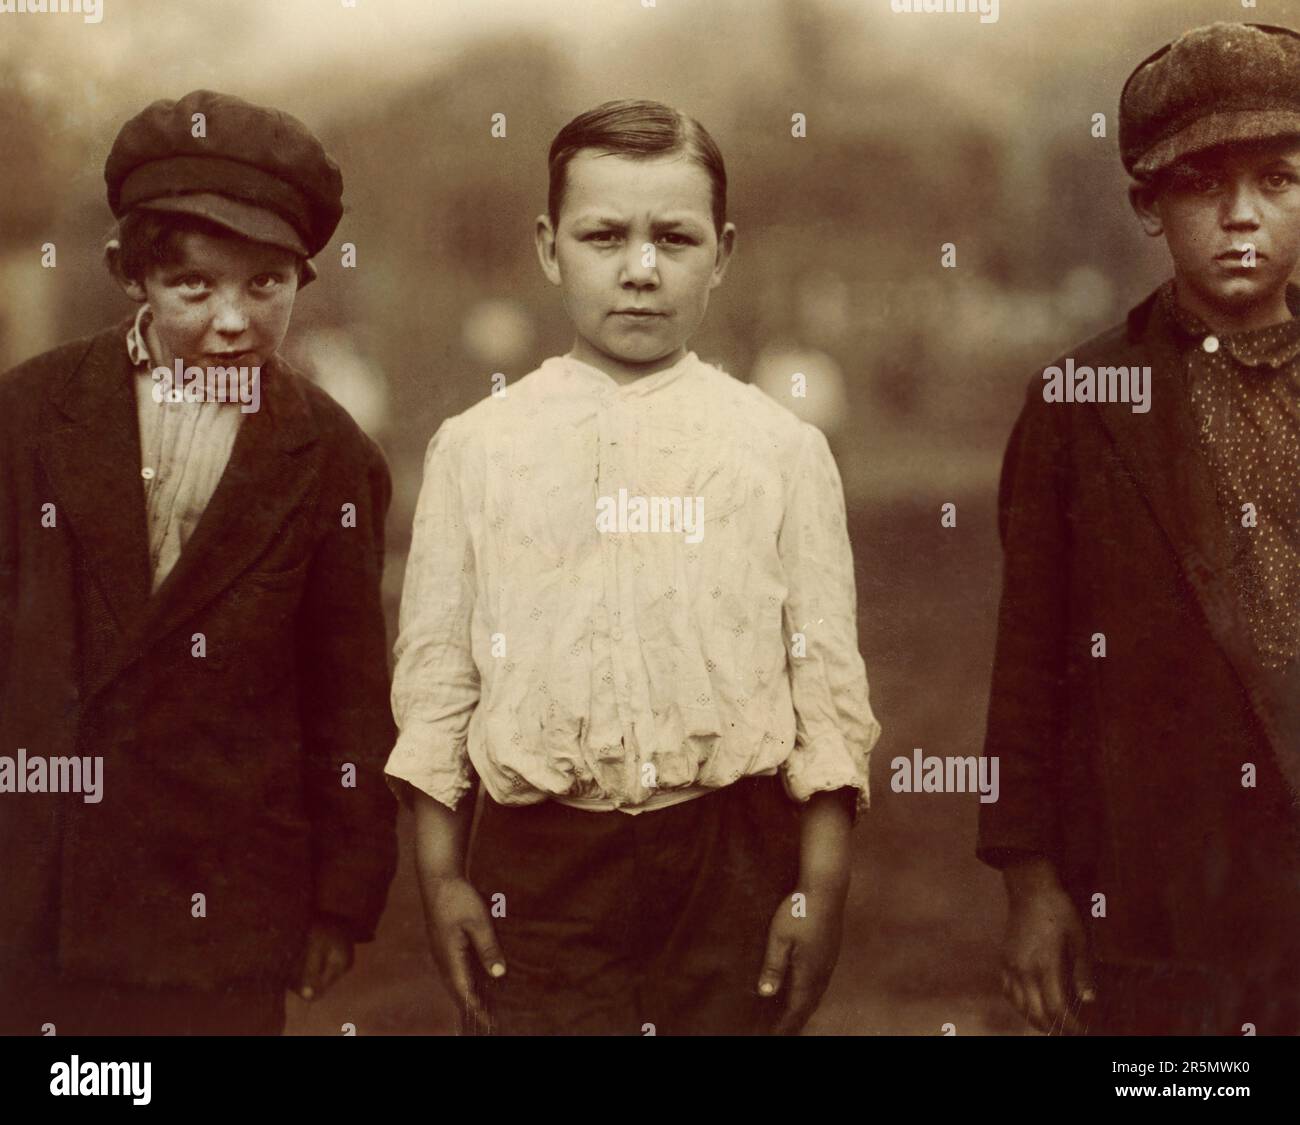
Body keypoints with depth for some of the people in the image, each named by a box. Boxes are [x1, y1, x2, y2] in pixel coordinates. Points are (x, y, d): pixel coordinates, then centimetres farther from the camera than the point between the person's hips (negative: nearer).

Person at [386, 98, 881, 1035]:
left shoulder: (781, 449, 4)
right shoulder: (478, 448, 6)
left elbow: (829, 677, 4)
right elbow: (435, 673, 7)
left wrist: (823, 887, 0)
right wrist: (441, 877, 4)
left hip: (733, 857, 0)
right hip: (540, 861, 0)